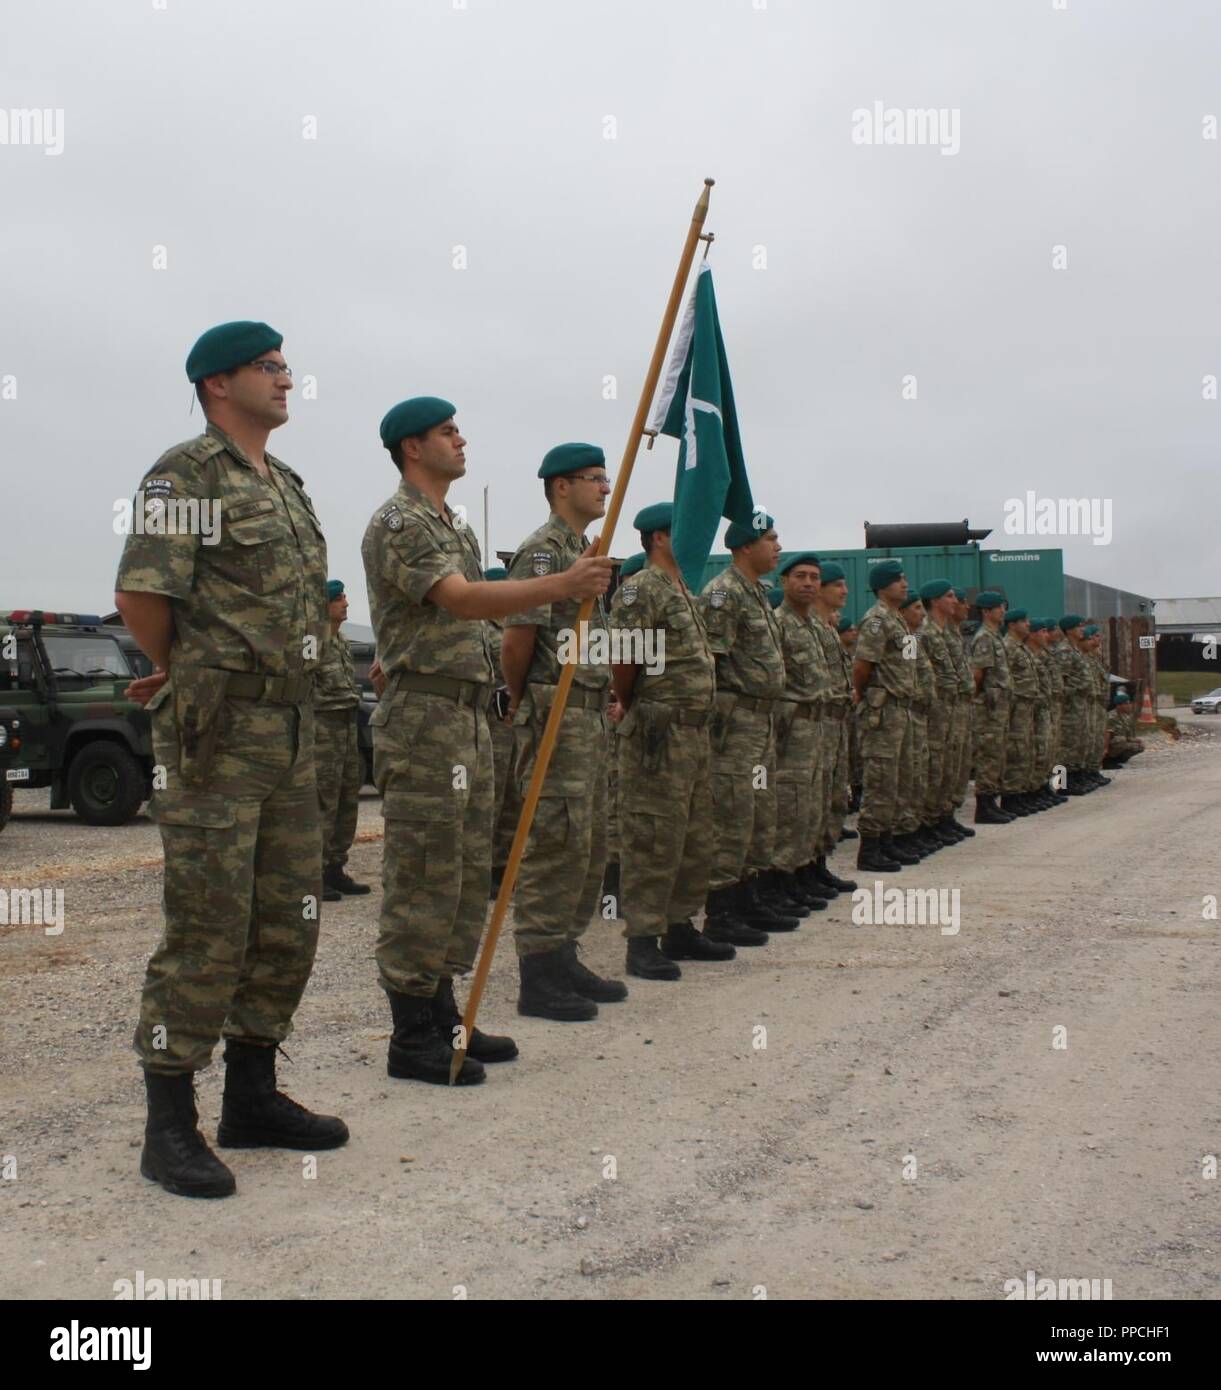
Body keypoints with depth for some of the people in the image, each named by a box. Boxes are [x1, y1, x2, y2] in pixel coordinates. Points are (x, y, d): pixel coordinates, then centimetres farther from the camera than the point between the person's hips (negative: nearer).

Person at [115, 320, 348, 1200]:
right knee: (209, 930, -7)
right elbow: (140, 594, -17)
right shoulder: (186, 474, -8)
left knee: (288, 923, 11)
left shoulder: (287, 485, 18)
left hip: (290, 728, 8)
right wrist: (185, 677, -1)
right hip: (216, 733, -8)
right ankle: (170, 1126, 3)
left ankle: (252, 1097, 23)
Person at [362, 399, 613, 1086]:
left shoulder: (458, 526, 20)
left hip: (471, 714, 10)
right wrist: (562, 585, -35)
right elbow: (460, 600, -26)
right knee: (423, 878, -6)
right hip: (425, 714, -10)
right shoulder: (397, 523, -11)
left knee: (466, 874, 12)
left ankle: (444, 1017, 20)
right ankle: (412, 1038, 1)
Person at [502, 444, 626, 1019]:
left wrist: (605, 697, 17)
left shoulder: (587, 552, 19)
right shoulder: (541, 550, -11)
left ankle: (564, 959, 21)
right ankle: (538, 978, -3)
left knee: (589, 846, 12)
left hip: (592, 717, 10)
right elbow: (516, 639, -14)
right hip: (555, 717, -10)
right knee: (556, 845, -8)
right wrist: (521, 705, -3)